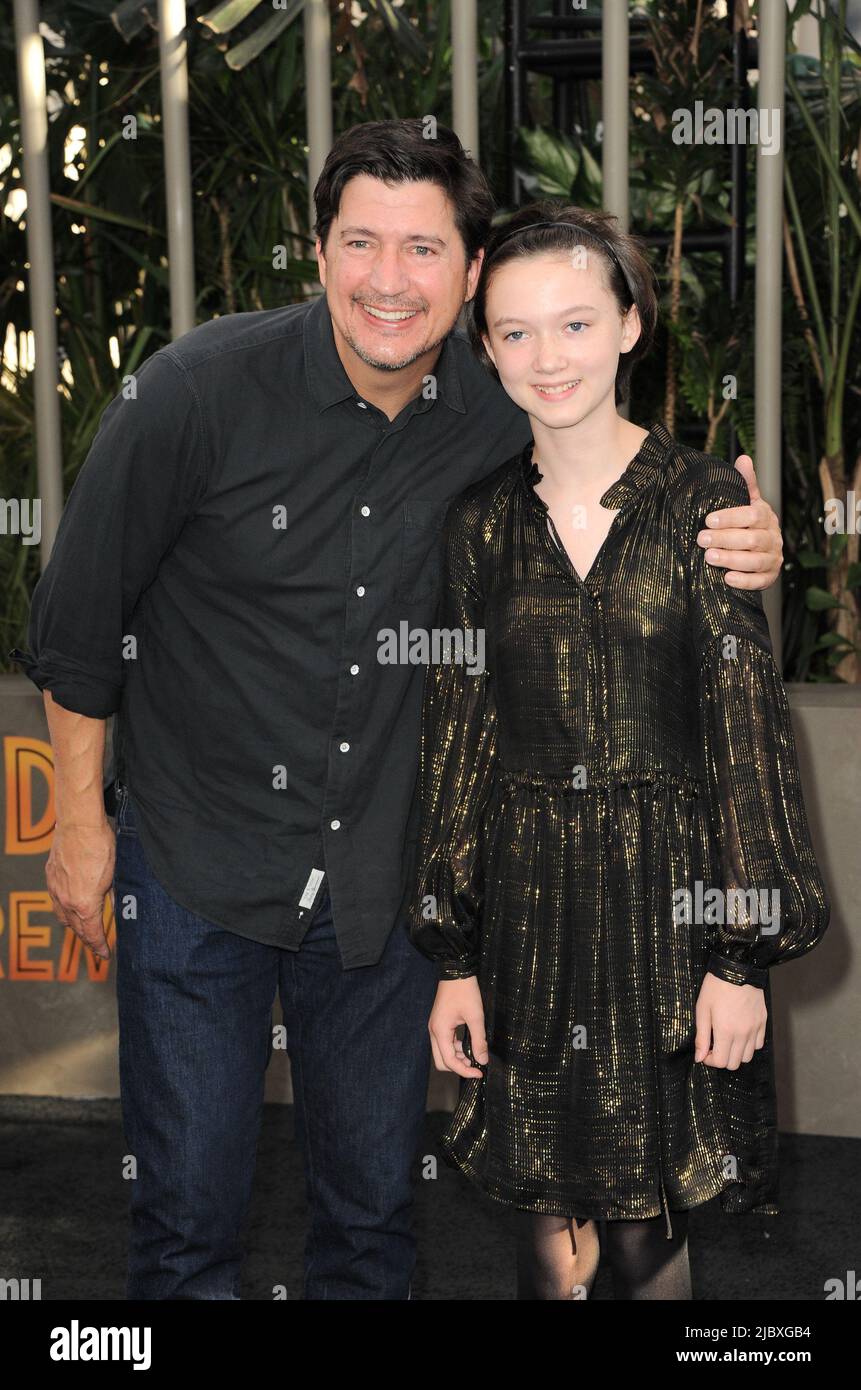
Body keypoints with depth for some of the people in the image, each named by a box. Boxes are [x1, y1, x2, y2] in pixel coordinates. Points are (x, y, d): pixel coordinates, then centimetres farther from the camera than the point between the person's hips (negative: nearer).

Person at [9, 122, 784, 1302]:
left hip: (382, 880, 3)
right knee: (189, 1204, 7)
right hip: (195, 860, -2)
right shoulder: (197, 390, -15)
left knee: (375, 1205, 16)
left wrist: (738, 554, -15)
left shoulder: (501, 420, -7)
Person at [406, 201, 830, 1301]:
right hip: (527, 900, 3)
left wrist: (744, 954, -9)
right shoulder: (481, 520, 4)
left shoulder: (702, 498, -4)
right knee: (545, 1219, 10)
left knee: (646, 1227, 4)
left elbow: (745, 720, -5)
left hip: (667, 893, -2)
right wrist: (453, 959, 4)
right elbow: (456, 735, 7)